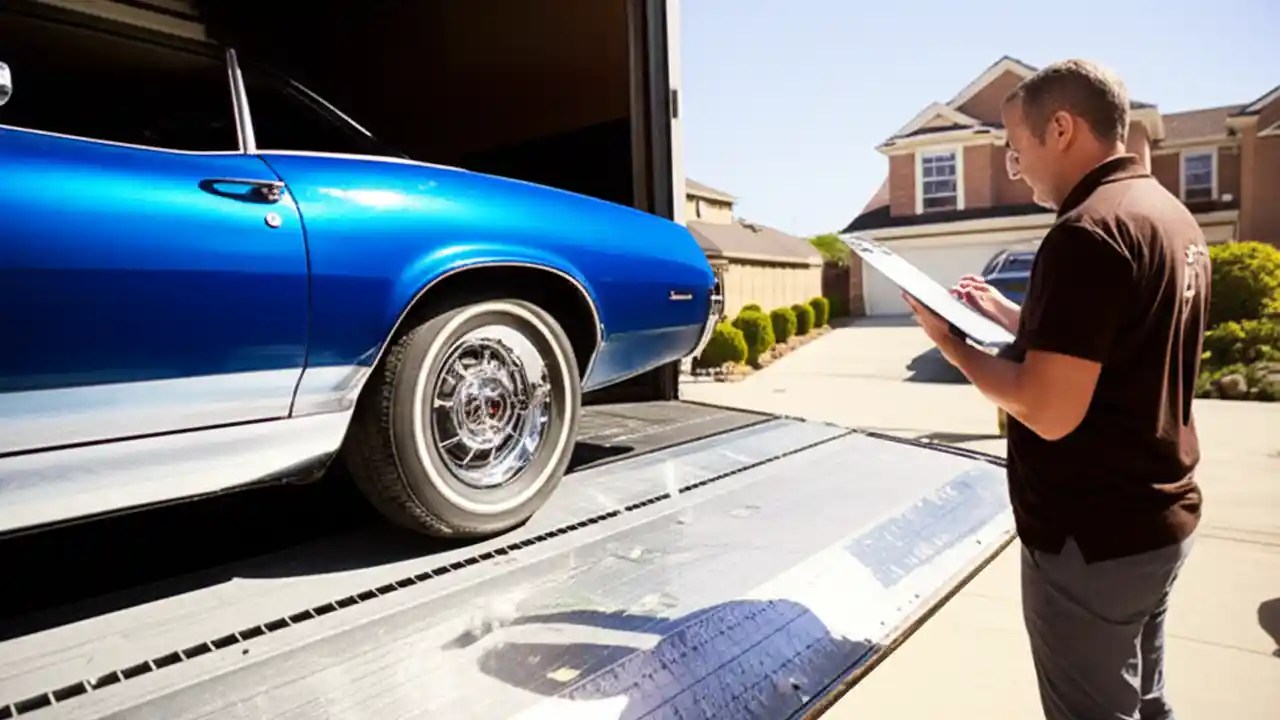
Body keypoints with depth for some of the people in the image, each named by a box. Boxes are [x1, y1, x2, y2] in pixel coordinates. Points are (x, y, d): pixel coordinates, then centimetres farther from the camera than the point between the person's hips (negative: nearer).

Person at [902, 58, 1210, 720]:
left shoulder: (1087, 231, -22)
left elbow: (1049, 410, -27)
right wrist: (1010, 315, 13)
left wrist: (950, 341, -14)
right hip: (1160, 518, 9)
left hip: (1093, 539, -9)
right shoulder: (1173, 217, 9)